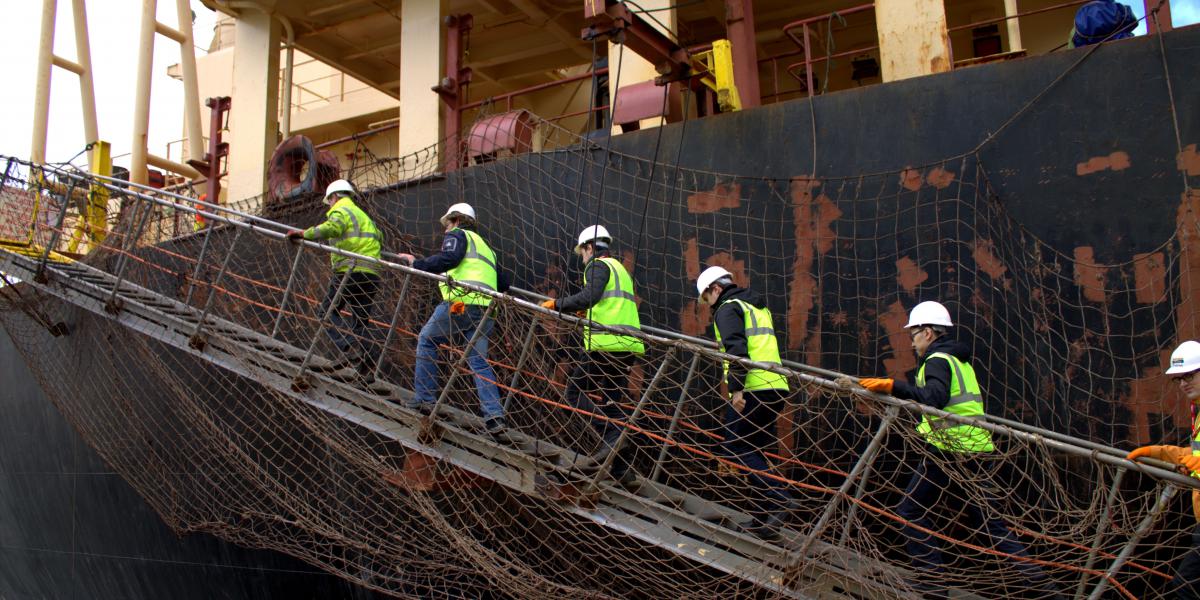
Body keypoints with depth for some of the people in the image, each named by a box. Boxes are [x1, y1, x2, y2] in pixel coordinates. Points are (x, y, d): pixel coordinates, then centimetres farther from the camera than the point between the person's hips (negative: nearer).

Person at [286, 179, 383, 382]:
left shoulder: (340, 211, 1)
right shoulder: (363, 215, 27)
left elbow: (331, 228, -21)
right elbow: (380, 238, 34)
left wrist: (303, 234, -20)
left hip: (351, 271, -8)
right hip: (372, 273, 8)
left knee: (327, 311, -1)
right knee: (362, 319, 9)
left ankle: (350, 349, -16)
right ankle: (368, 366, 3)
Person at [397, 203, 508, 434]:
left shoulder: (457, 235, 9)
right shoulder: (484, 246, 33)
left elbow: (448, 259, -13)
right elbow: (503, 282, 28)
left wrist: (417, 263, -4)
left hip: (461, 302, -7)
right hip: (484, 310, 7)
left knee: (427, 339, 13)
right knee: (479, 361, 6)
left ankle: (425, 397, 11)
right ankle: (494, 414, -8)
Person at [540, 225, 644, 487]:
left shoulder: (598, 265, 0)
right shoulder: (620, 268, 27)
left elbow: (589, 296, -18)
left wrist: (557, 304, -8)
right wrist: (589, 312, 35)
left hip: (605, 342, -9)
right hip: (628, 345, 9)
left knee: (576, 391, 0)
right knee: (612, 401, 9)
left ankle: (612, 435, -16)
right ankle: (623, 469, 6)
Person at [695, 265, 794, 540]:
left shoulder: (728, 308, -1)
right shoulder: (757, 307, 27)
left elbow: (736, 349, -16)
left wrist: (736, 388, -20)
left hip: (751, 390, -9)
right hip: (775, 387, 9)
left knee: (737, 446, -5)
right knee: (755, 450, 12)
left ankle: (779, 498, -18)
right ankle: (764, 521, 12)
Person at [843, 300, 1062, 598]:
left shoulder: (938, 360, -8)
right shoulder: (959, 359, 20)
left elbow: (934, 397, -27)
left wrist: (892, 386, -33)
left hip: (948, 451, -9)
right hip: (975, 449, 9)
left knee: (911, 510, 2)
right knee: (989, 518, 13)